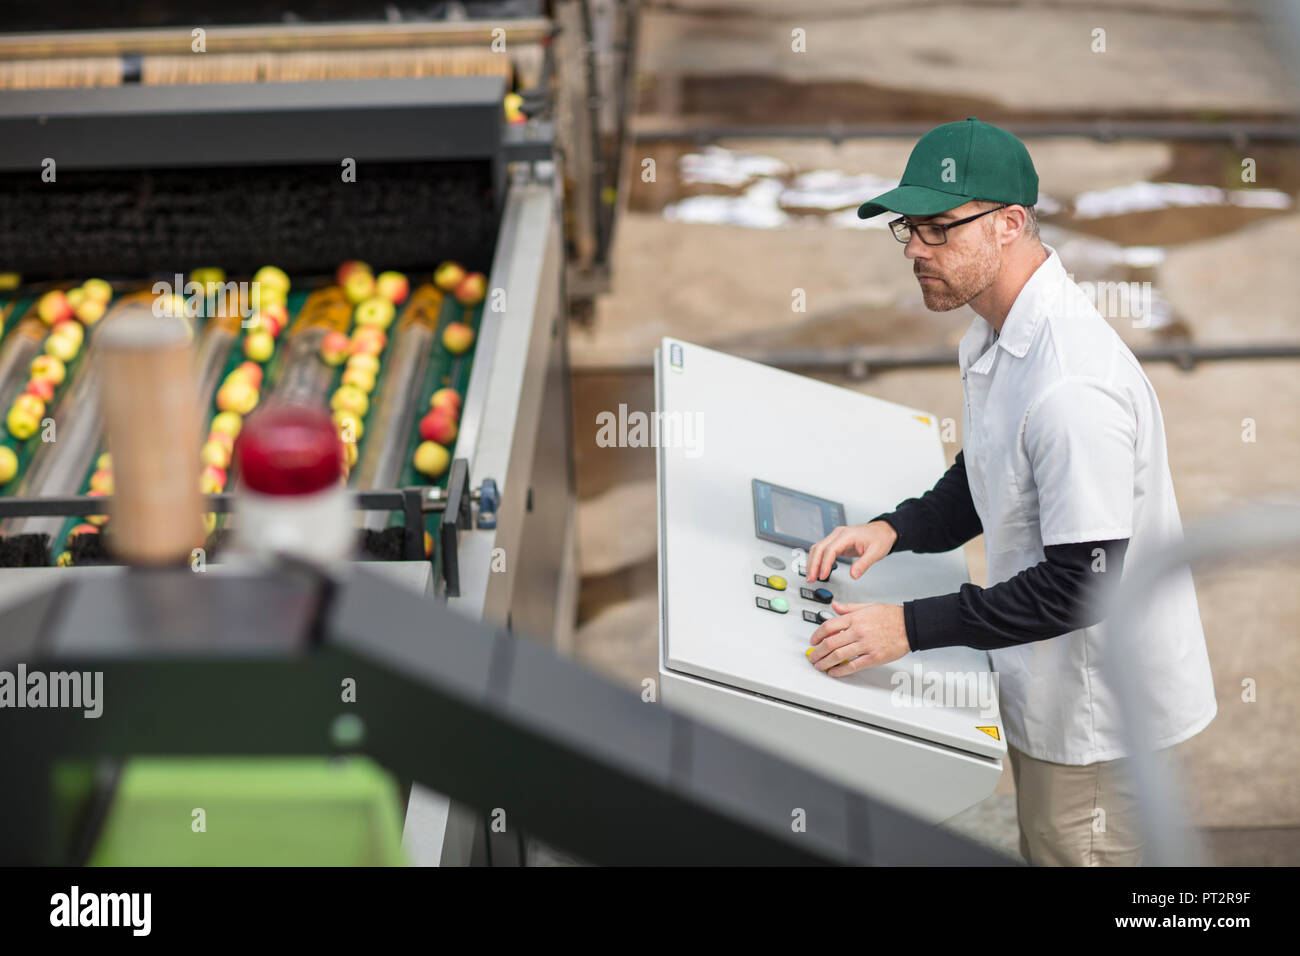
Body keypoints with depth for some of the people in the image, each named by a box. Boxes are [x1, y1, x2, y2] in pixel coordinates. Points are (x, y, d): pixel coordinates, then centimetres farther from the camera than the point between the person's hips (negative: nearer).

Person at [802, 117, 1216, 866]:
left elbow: (1084, 584, -30)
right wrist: (895, 531, -1)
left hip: (1098, 712, -10)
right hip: (1049, 690, 10)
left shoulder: (1071, 383, -31)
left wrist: (910, 627, -27)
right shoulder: (999, 338, 3)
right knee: (1041, 852, 23)